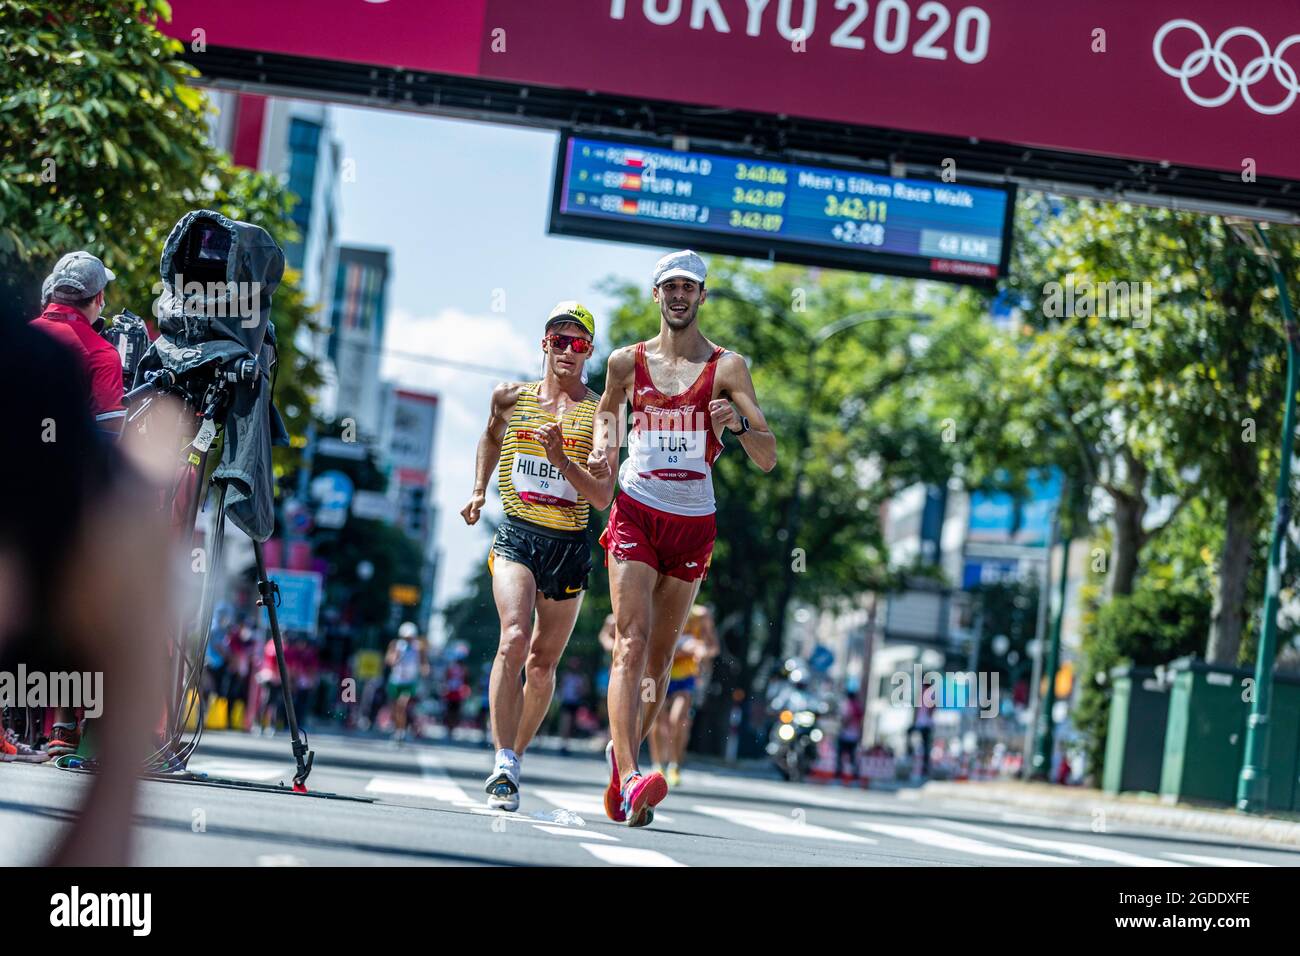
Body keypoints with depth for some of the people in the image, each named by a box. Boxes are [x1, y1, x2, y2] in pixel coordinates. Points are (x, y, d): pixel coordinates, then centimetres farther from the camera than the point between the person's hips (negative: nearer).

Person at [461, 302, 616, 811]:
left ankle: (515, 755, 30)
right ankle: (503, 763, -27)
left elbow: (603, 497, -8)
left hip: (570, 547, 1)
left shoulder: (600, 414, -2)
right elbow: (491, 436, 29)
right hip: (516, 538, -1)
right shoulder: (511, 397, 5)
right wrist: (478, 490, 18)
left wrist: (561, 460, -21)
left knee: (542, 662, 11)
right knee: (515, 638, -23)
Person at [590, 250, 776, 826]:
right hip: (636, 514, -1)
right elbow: (608, 409, 27)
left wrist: (738, 425, -24)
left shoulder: (727, 367, 0)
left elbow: (768, 459, -4)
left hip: (693, 524, 1)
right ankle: (630, 779, -28)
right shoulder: (627, 362, 5)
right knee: (632, 645, -17)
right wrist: (603, 443, 5)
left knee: (660, 658, 8)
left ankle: (623, 752, 31)